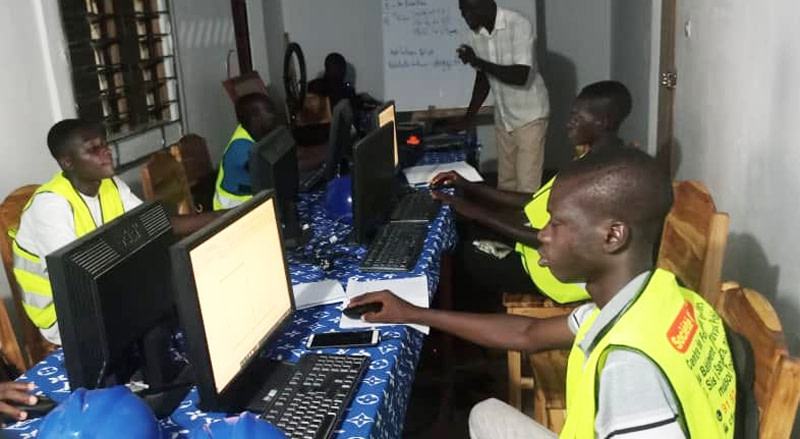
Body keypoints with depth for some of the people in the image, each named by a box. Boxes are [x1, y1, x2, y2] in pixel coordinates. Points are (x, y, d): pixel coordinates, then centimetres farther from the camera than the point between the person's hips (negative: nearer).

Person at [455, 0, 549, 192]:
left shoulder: (518, 25, -20)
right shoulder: (476, 34, 0)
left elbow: (520, 76, -27)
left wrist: (478, 62, -23)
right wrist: (468, 117, 6)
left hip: (529, 115, -6)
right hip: (502, 118, 6)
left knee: (526, 187, -6)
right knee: (505, 184, 10)